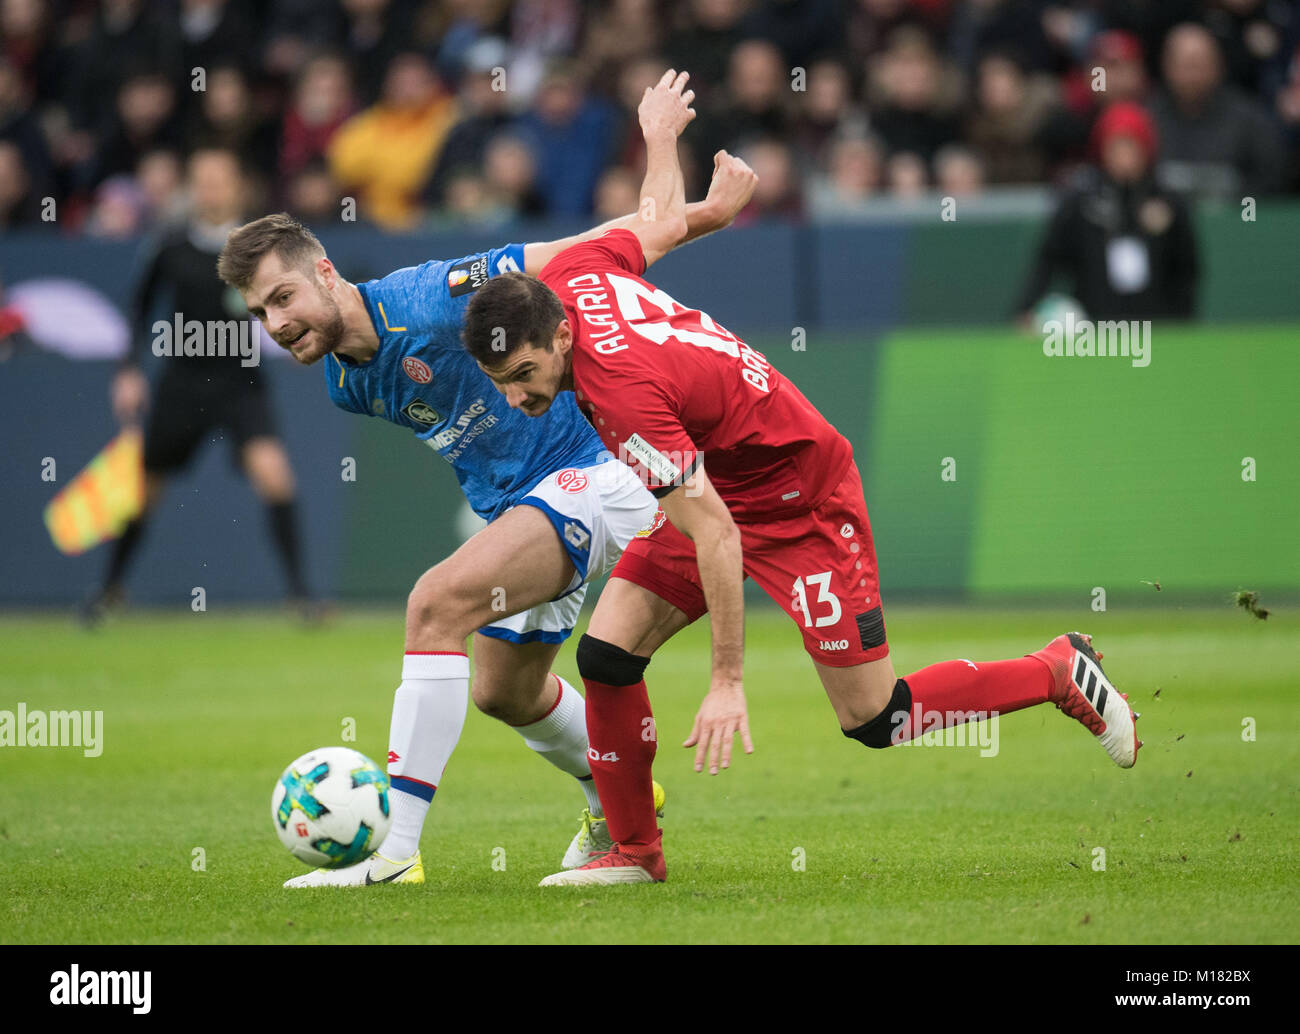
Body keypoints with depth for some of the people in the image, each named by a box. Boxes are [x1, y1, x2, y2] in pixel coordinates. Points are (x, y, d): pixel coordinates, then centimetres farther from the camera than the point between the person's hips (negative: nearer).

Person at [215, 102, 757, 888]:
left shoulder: (426, 302, -22)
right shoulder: (346, 383, 3)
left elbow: (579, 257, -19)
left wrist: (708, 213, -19)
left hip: (588, 471, -10)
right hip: (514, 502, 10)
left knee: (437, 604, -27)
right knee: (506, 693, 25)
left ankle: (394, 847, -29)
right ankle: (617, 799, 54)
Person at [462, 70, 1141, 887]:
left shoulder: (621, 391, -36)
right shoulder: (576, 271, -14)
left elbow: (715, 536, -34)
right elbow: (664, 225, 7)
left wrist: (728, 682, -31)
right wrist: (661, 136, 29)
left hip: (802, 503, -9)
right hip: (723, 489, 9)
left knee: (873, 720, -1)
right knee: (606, 654, -6)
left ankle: (1061, 673, 19)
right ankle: (635, 850, 8)